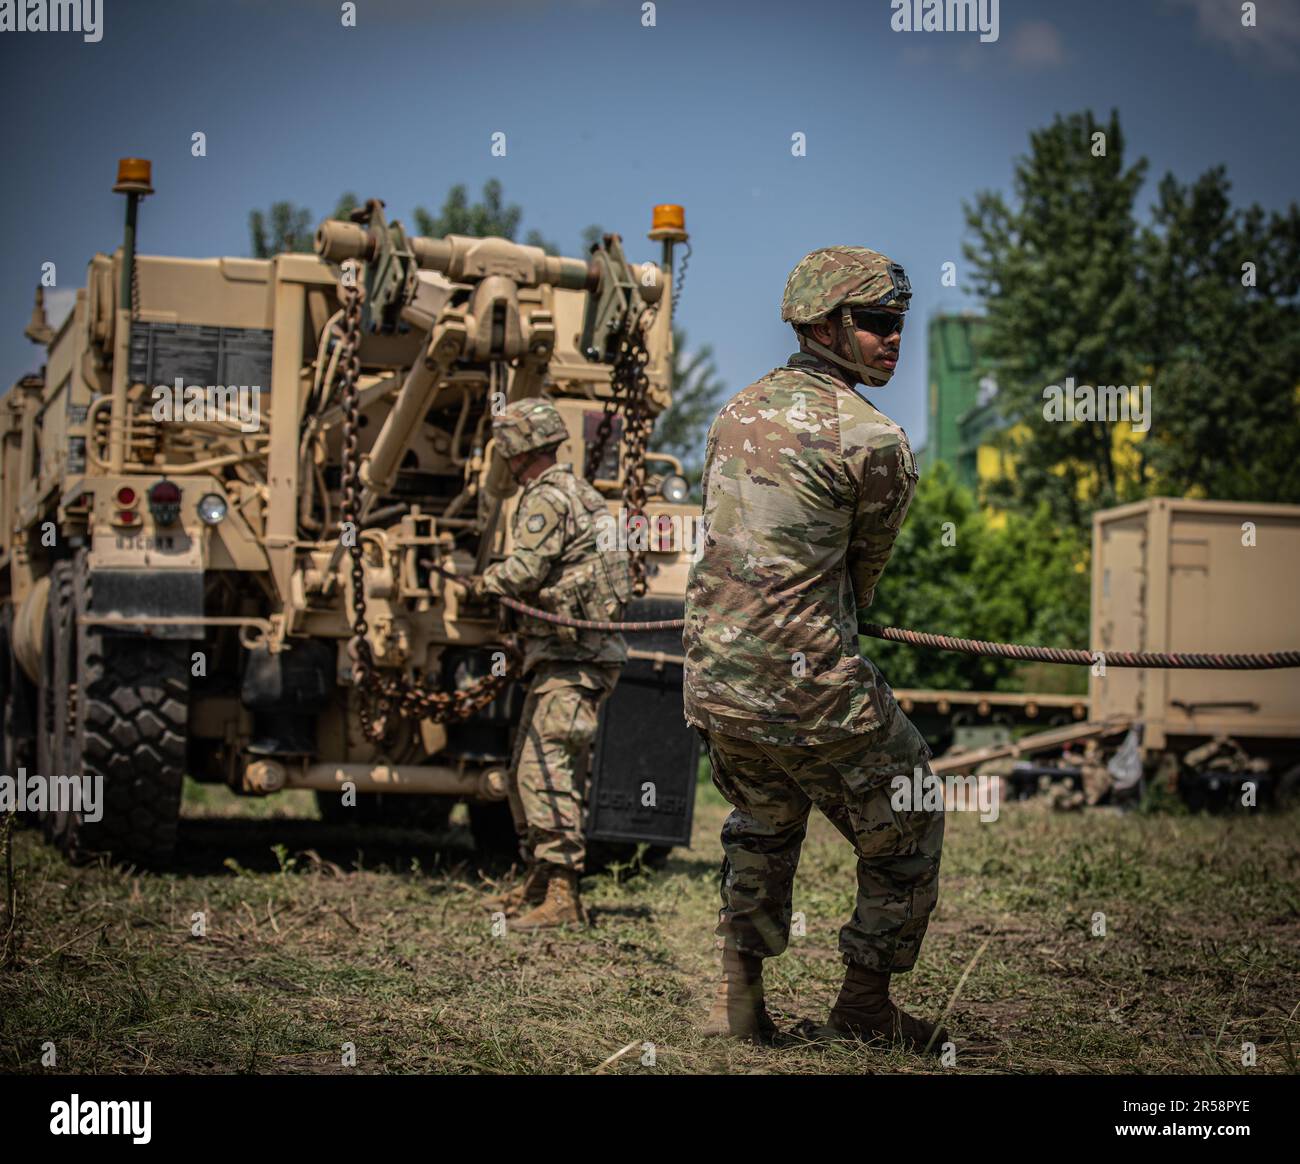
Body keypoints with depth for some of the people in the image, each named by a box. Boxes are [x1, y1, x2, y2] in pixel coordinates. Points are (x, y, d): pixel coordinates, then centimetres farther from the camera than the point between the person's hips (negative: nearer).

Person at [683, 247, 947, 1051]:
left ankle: (740, 1000, 28)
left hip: (713, 679, 7)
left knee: (763, 828, 30)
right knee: (905, 835, 14)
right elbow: (867, 569, 1)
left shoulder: (739, 412, 10)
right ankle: (865, 1008, 21)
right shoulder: (875, 441, -12)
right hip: (807, 686, -7)